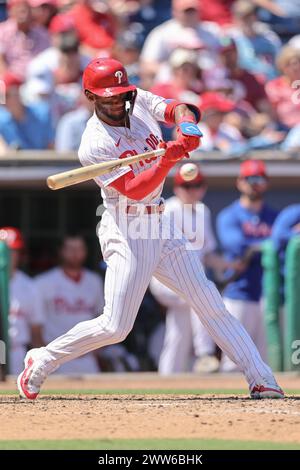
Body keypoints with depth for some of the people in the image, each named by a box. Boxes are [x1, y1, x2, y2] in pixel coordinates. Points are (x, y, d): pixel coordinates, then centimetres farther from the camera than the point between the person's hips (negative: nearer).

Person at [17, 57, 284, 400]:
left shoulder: (139, 101, 3)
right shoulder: (94, 146, -17)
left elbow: (181, 109, -1)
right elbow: (133, 190, -23)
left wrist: (186, 125, -24)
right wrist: (168, 159, -36)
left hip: (160, 225, 7)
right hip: (125, 232, -7)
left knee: (209, 302, 3)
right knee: (115, 326, -10)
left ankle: (261, 381, 3)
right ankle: (40, 363, 8)